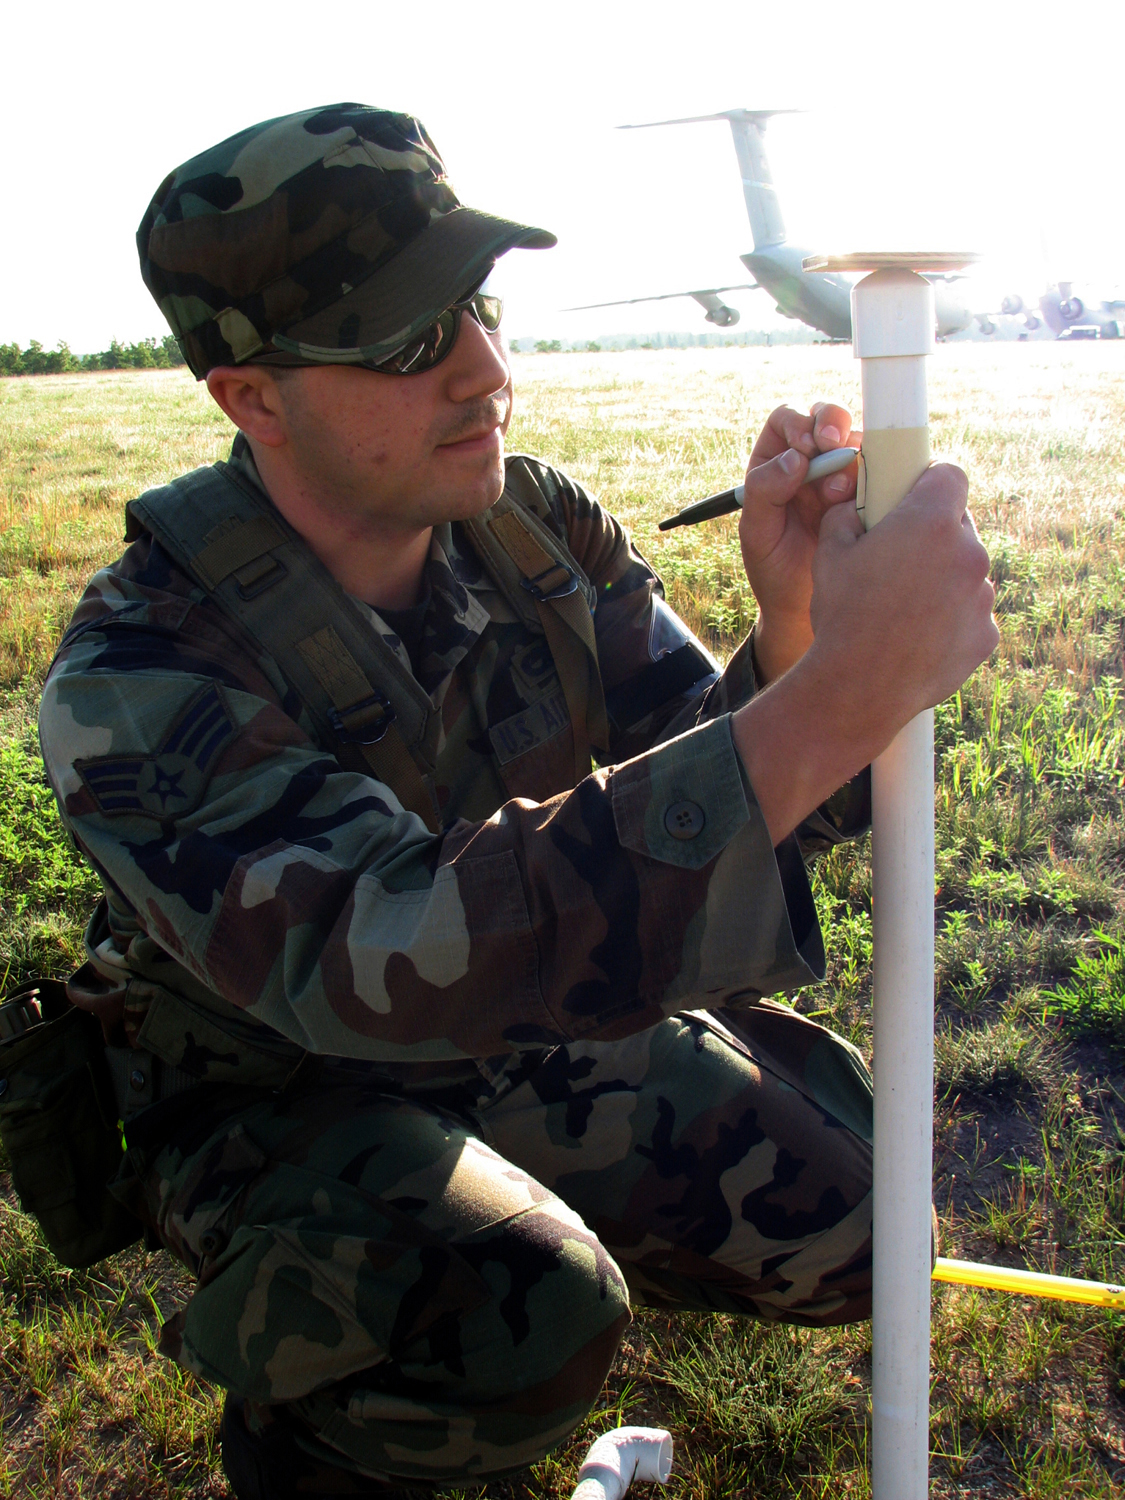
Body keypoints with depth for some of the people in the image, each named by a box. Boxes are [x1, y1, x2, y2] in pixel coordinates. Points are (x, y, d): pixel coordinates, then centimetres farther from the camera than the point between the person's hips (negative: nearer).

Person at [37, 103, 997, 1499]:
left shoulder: (544, 534, -12)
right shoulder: (137, 678, -29)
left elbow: (710, 813, -10)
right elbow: (394, 961, -43)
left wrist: (794, 630, -32)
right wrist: (833, 703, -49)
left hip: (523, 1022, 5)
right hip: (276, 1091, -4)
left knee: (847, 1217, -4)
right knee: (526, 1326, -31)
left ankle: (548, 1219, 23)